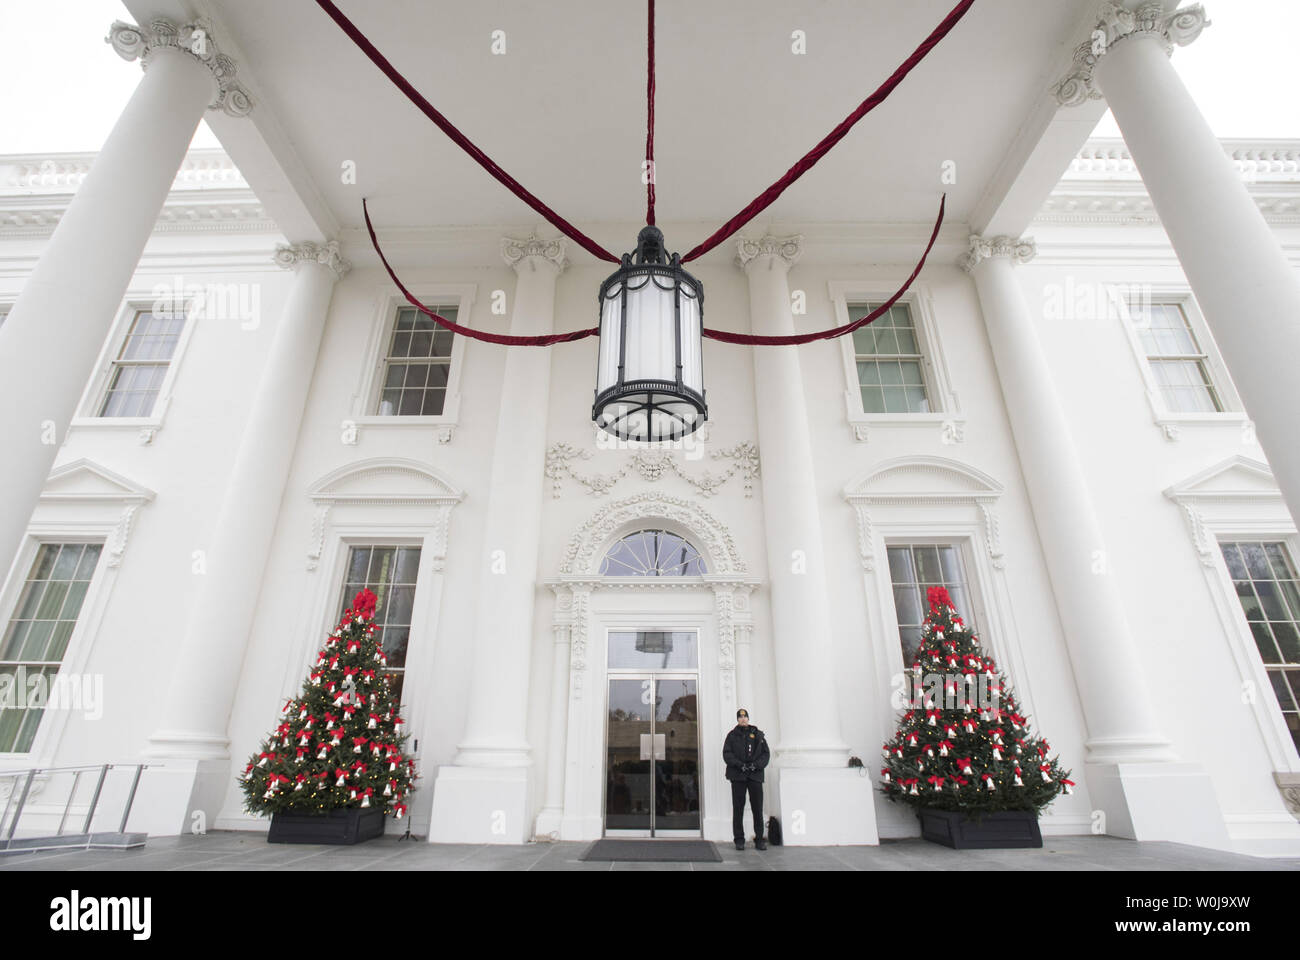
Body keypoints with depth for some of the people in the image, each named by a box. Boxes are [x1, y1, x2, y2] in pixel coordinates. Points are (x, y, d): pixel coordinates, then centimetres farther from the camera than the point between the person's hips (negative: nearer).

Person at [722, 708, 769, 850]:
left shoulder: (758, 735, 11)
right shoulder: (732, 735, 8)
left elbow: (766, 754, 7)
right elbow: (727, 754, 1)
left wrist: (756, 765, -10)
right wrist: (739, 765, -14)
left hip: (755, 775, 1)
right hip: (737, 776, -1)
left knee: (758, 808, 2)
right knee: (738, 808, 2)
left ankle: (759, 839, 13)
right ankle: (739, 840, 11)